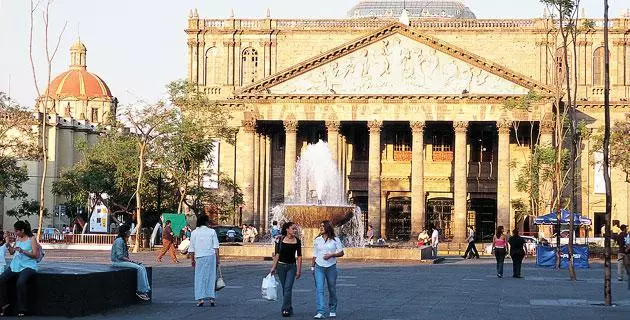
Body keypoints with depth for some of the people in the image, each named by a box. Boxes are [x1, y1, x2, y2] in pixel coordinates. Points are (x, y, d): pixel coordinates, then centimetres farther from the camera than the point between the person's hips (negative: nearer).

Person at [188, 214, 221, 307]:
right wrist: (217, 258, 2)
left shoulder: (194, 233, 3)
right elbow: (216, 247, -1)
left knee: (200, 278, 4)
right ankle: (211, 298, 1)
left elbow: (192, 248, 4)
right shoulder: (212, 231, 1)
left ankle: (200, 299, -4)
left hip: (199, 257, 0)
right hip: (211, 256, 0)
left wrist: (192, 259, 11)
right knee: (211, 277, 5)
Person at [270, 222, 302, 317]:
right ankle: (289, 308, 19)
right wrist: (274, 267, -1)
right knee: (285, 288, 8)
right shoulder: (281, 239, -2)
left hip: (292, 266, -1)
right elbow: (277, 254, 2)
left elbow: (299, 256, 2)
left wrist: (299, 270, -3)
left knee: (288, 287, -13)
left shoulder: (297, 241, -1)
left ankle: (286, 309, -14)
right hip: (281, 265, 1)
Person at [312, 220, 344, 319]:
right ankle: (320, 312, -18)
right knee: (319, 289, -12)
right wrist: (312, 267, 11)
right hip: (319, 267, 1)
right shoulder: (317, 240, 7)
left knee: (332, 289, 9)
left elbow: (341, 253, 0)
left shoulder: (335, 240, -1)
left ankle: (332, 310, 27)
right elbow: (315, 255, 13)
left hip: (331, 267, -1)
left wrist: (331, 255, -14)